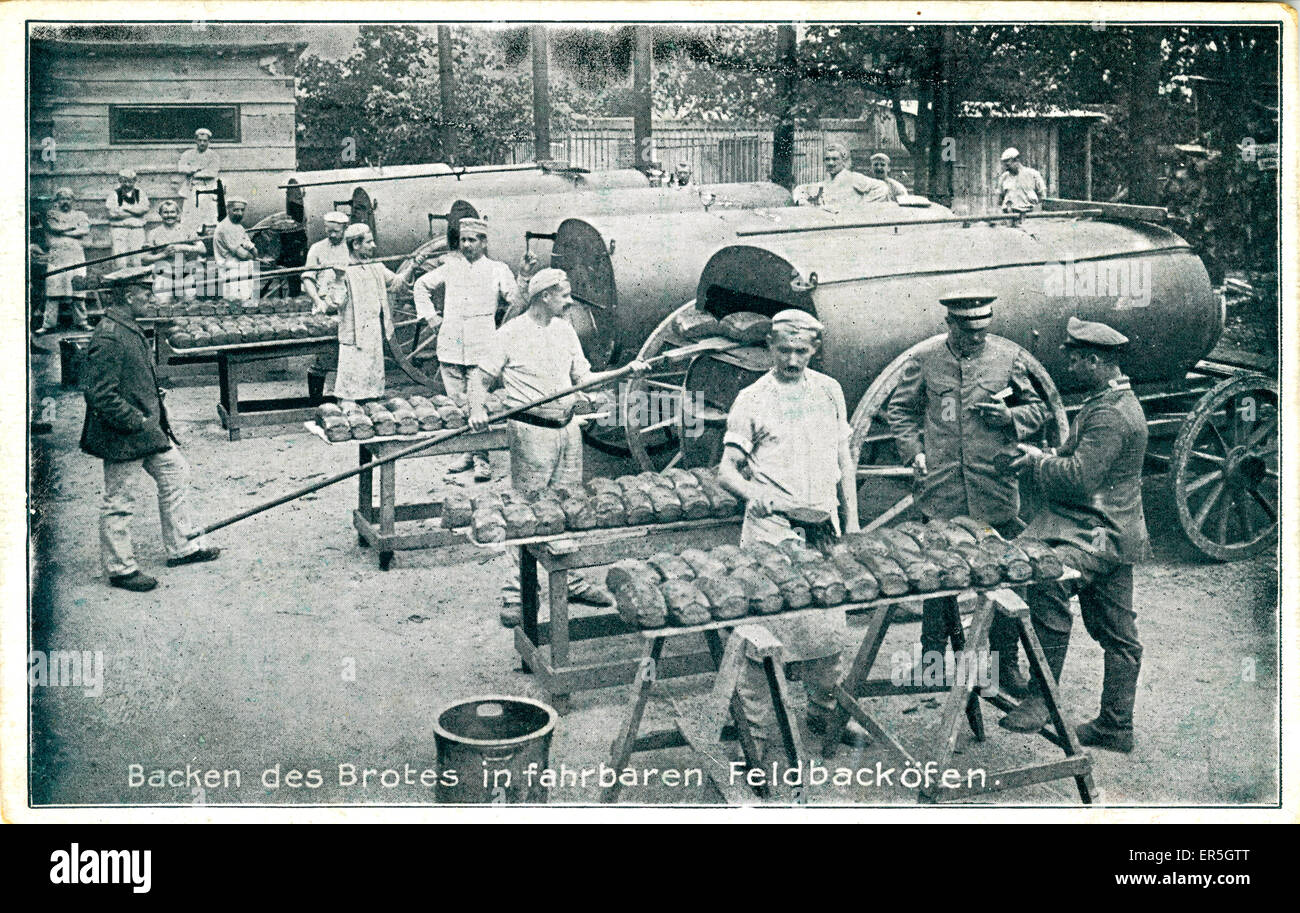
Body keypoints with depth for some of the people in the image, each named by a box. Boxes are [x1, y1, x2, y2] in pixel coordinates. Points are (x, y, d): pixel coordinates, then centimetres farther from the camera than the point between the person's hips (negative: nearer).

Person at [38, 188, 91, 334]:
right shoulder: (51, 214, 15)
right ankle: (49, 323, -7)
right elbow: (55, 227, -4)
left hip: (76, 256, 1)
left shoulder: (80, 215, 19)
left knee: (78, 288, -4)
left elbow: (85, 230, 1)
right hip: (56, 256, -1)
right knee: (53, 288, -8)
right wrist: (73, 226, 2)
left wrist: (63, 231, -3)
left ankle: (81, 321, 3)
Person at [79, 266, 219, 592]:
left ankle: (182, 547, 27)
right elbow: (100, 395, -25)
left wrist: (155, 395, 13)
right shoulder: (108, 338, -23)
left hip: (147, 427, 10)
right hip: (123, 436, -10)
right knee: (118, 501, 3)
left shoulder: (130, 328, 9)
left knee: (176, 472, 16)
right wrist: (137, 422, -20)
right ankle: (121, 568, 16)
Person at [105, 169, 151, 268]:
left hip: (137, 229, 2)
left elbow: (144, 208, -4)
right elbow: (112, 212, -8)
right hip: (119, 229, -2)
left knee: (136, 262, -1)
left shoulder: (140, 193, 13)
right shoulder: (114, 193, 6)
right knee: (122, 263, -10)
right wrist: (135, 212, -5)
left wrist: (126, 208, -10)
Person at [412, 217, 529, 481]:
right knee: (457, 405, 8)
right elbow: (421, 286, 27)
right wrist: (430, 315, 18)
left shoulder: (497, 270, 6)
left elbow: (517, 304, -2)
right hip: (451, 348, 4)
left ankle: (482, 460, 1)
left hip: (482, 350, -3)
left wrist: (524, 278, -14)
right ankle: (467, 454, 19)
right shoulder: (450, 267, 13)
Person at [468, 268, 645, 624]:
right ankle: (514, 595, 0)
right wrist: (477, 410, -23)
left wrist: (626, 371, 3)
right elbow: (480, 377, -5)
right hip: (531, 430, -6)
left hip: (568, 427, 6)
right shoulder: (509, 335, -6)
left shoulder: (565, 331, 13)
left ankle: (572, 581, 25)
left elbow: (583, 378, 15)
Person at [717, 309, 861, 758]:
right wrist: (753, 493, -24)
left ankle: (825, 712, 23)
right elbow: (727, 469, -4)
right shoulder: (751, 400, -1)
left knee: (829, 623, 6)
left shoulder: (829, 391, 12)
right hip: (770, 526, -4)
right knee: (763, 626, -6)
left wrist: (852, 523, 12)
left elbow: (844, 460, 17)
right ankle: (757, 730, 2)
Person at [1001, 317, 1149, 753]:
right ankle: (1116, 728, 23)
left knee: (1046, 586, -29)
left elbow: (1079, 479, -25)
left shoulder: (1110, 415, -18)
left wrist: (1040, 460, -9)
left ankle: (1042, 697, -27)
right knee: (1117, 633, 14)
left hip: (1099, 536, -11)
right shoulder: (1117, 402, 17)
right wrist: (1048, 462, 12)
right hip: (1109, 534, 11)